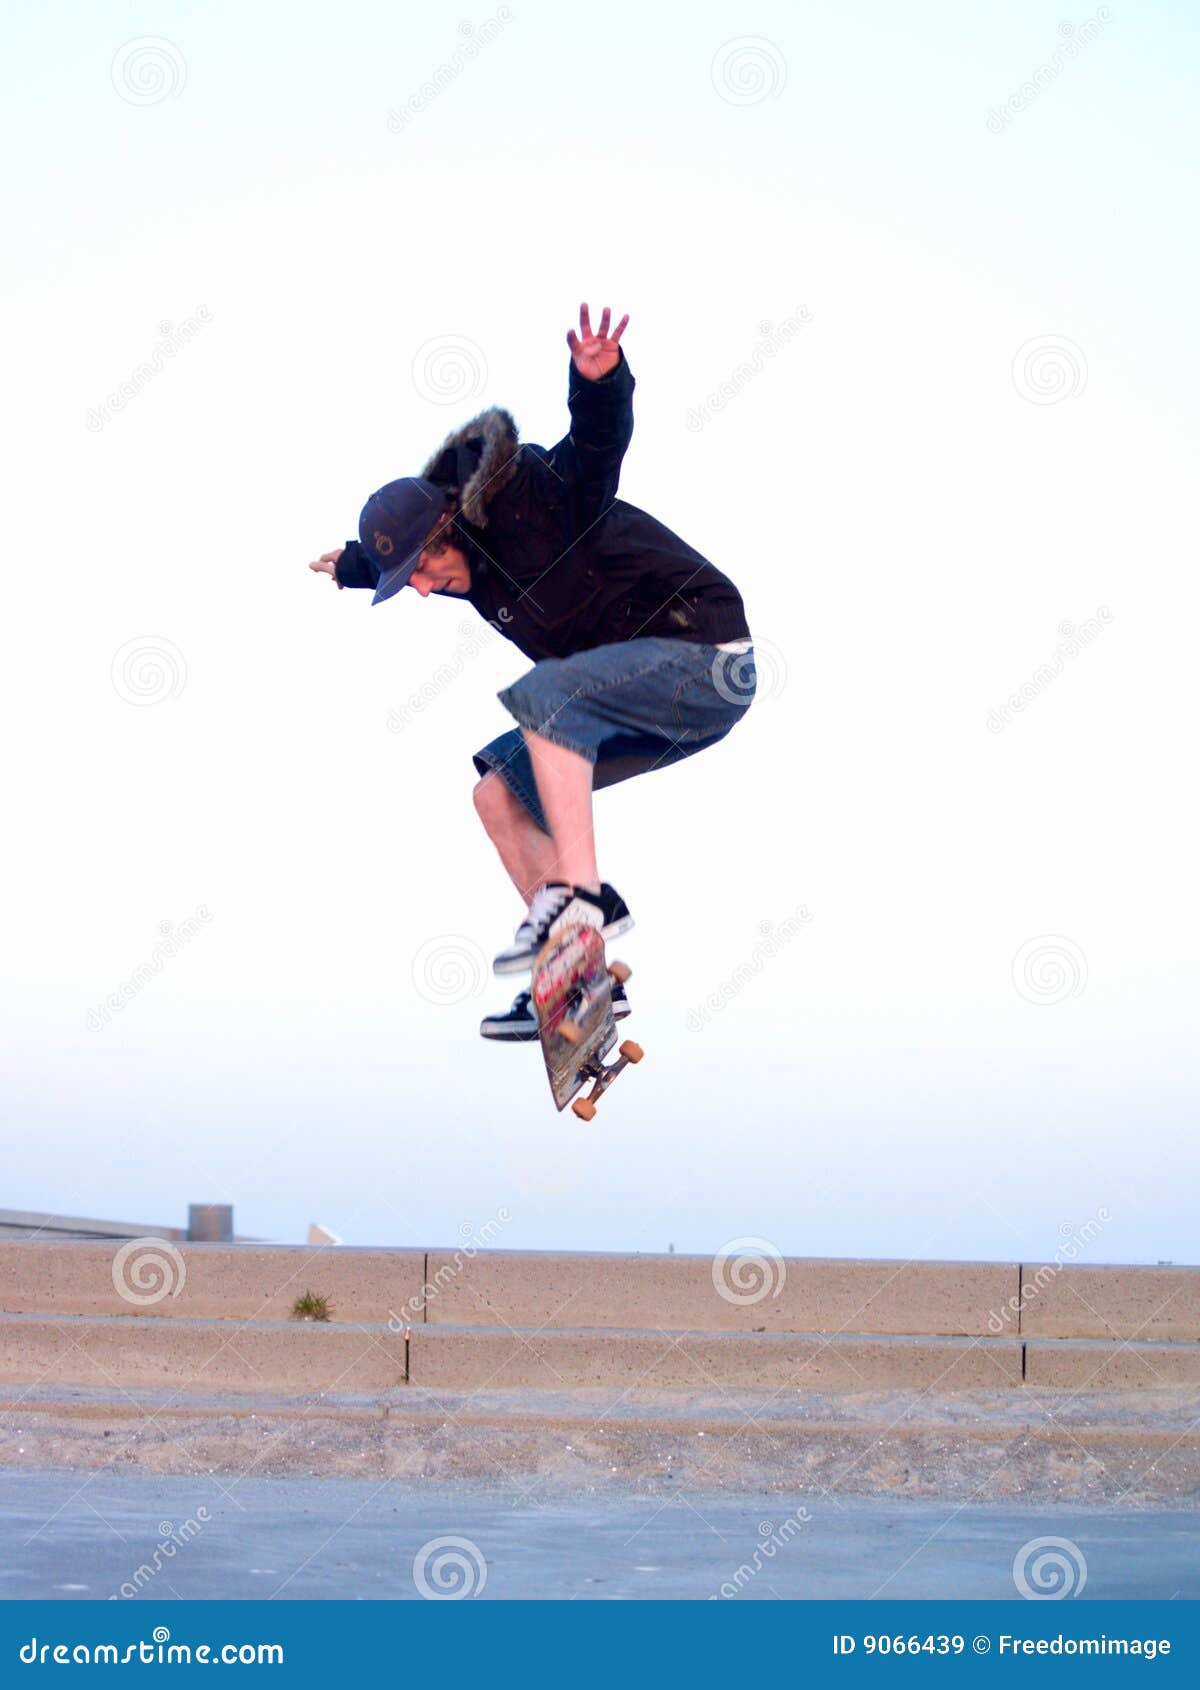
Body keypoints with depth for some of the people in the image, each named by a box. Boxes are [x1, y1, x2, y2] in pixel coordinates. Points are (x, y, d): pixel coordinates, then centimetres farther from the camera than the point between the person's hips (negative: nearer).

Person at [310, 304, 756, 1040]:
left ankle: (583, 893, -33)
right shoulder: (477, 557, 8)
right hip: (655, 693, 10)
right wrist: (348, 565, 52)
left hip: (705, 660, -10)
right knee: (501, 794, 5)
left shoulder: (525, 503, -18)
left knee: (540, 696, -30)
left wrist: (599, 382, -59)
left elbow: (598, 446, -38)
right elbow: (395, 554, 32)